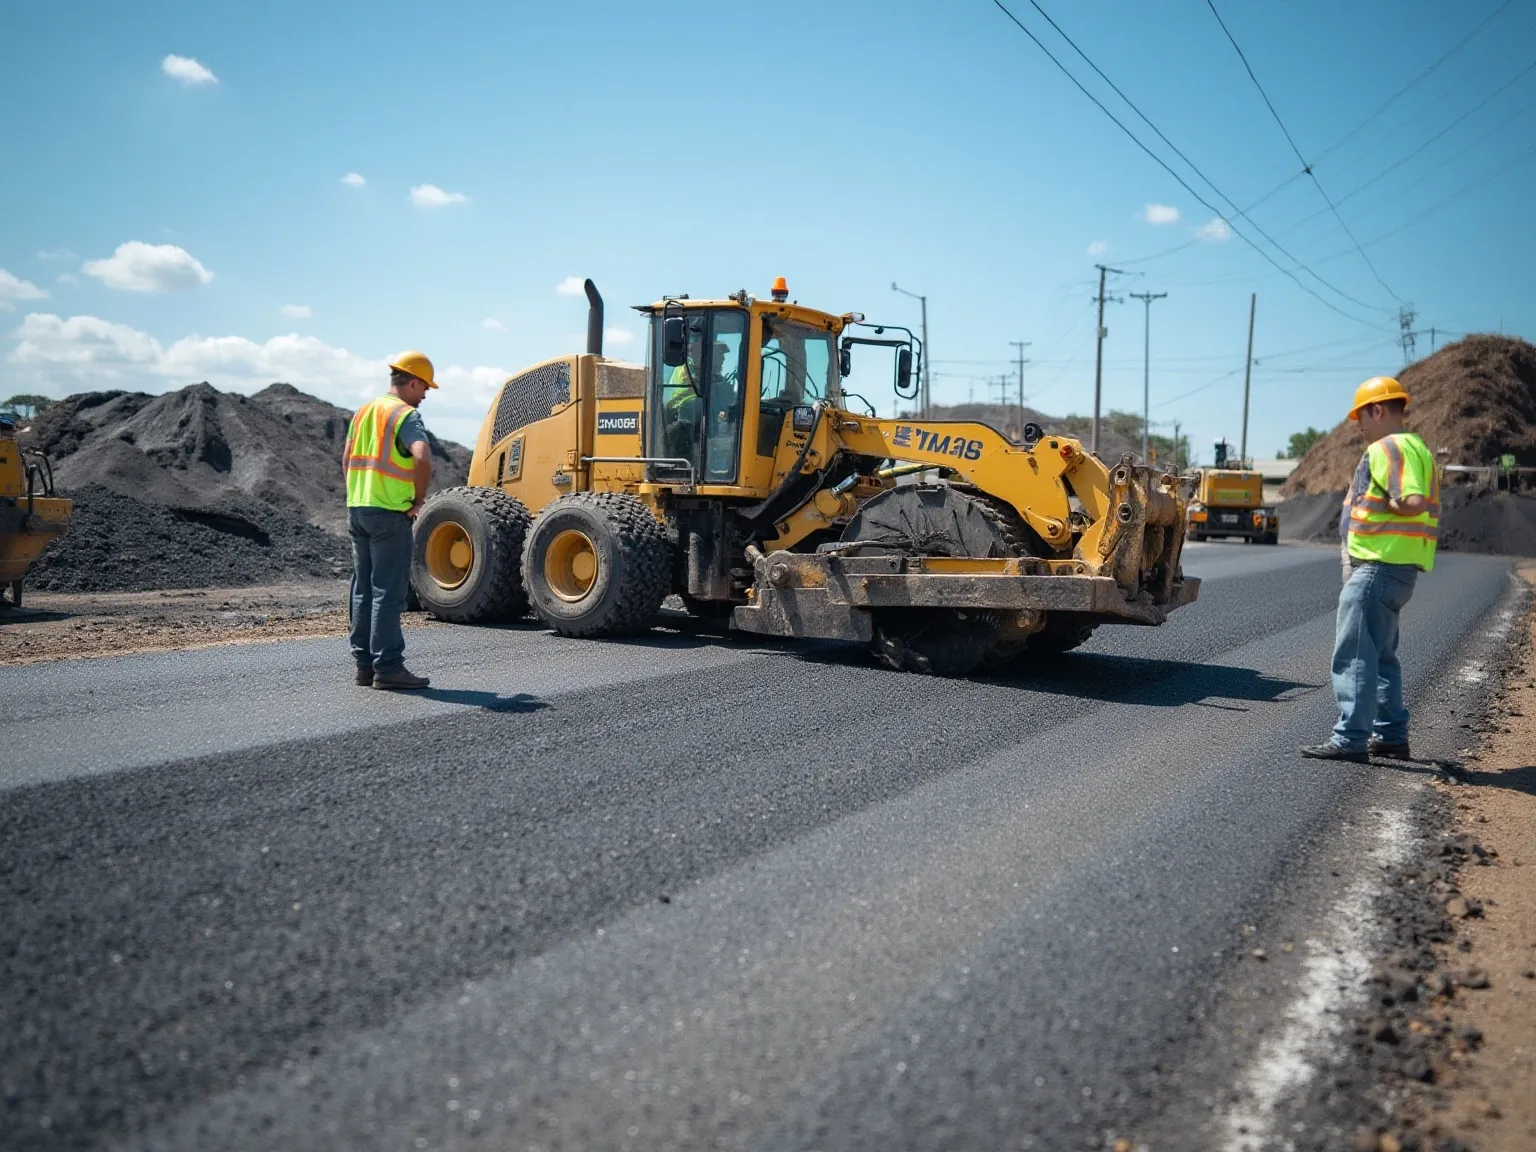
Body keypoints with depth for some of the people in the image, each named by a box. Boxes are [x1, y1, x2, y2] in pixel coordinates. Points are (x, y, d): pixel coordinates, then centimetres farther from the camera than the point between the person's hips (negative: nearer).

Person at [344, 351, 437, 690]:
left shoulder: (363, 412, 16)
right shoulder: (406, 414, -11)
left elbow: (347, 459, 20)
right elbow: (422, 456, -27)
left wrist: (360, 496, 19)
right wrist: (419, 497, -15)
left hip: (357, 509, 8)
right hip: (389, 513, -8)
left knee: (364, 589, 12)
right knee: (389, 591, -5)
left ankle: (364, 664, 17)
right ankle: (387, 666, -3)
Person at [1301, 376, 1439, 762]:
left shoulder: (1387, 448, -14)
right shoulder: (1415, 447, 19)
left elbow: (1414, 502, -26)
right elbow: (1420, 503, 20)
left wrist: (1377, 507, -11)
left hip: (1378, 566, -11)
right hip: (1398, 567, 11)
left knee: (1354, 654, -10)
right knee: (1381, 654, 18)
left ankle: (1350, 738, -10)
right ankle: (1391, 735, 24)